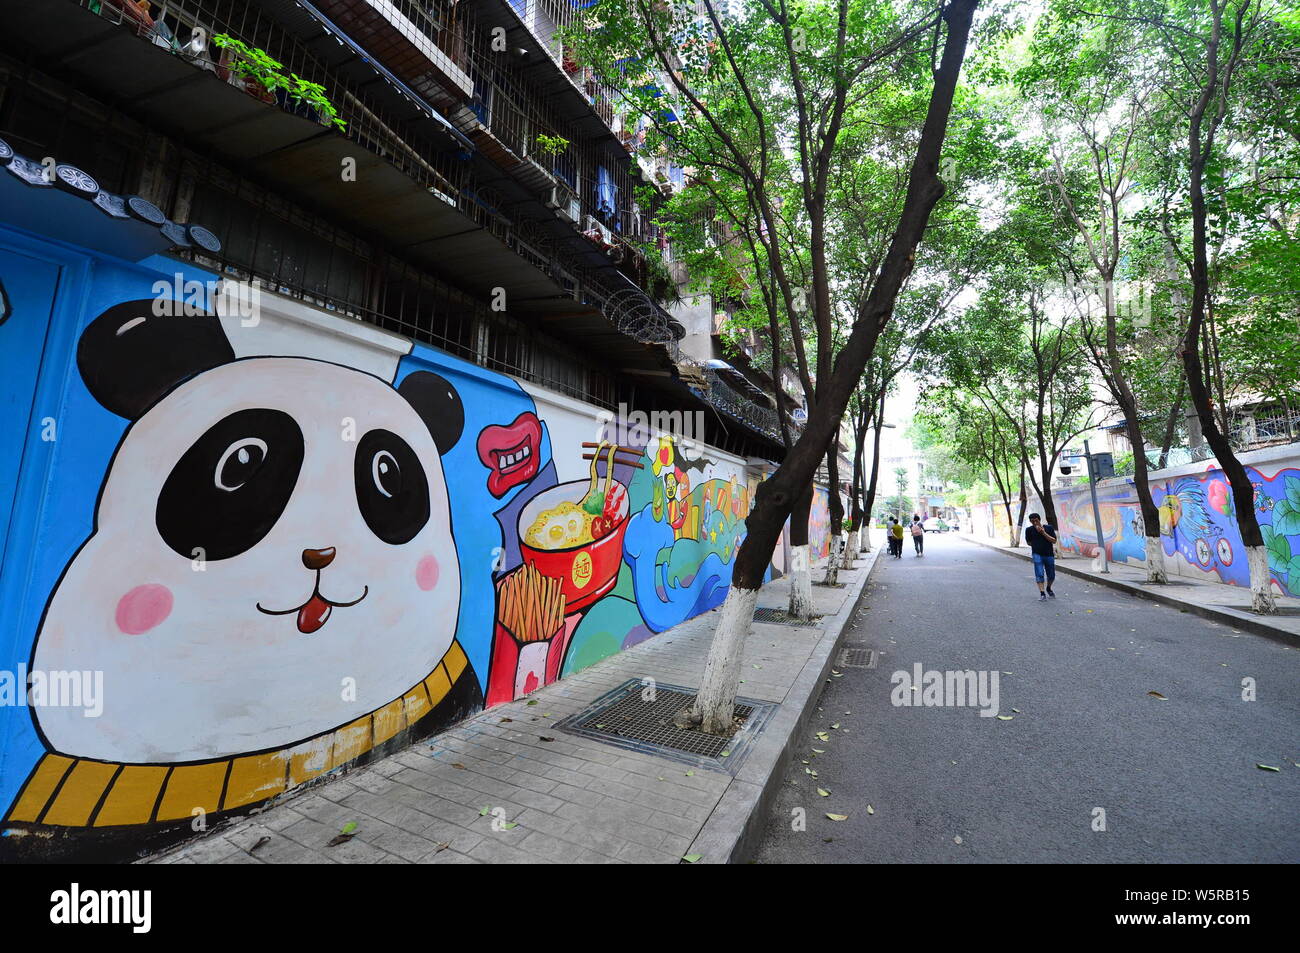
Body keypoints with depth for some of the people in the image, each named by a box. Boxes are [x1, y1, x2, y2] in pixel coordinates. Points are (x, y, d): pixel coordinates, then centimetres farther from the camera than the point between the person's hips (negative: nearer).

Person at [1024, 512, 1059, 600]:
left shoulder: (1049, 528, -1)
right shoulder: (1029, 530, 0)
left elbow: (1054, 541, -7)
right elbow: (1029, 542, 13)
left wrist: (1044, 533, -16)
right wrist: (1036, 546, 3)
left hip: (1049, 555, 1)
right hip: (1037, 555, -1)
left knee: (1051, 575, 12)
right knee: (1039, 574, -12)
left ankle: (1049, 589, 39)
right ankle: (1042, 594, -11)